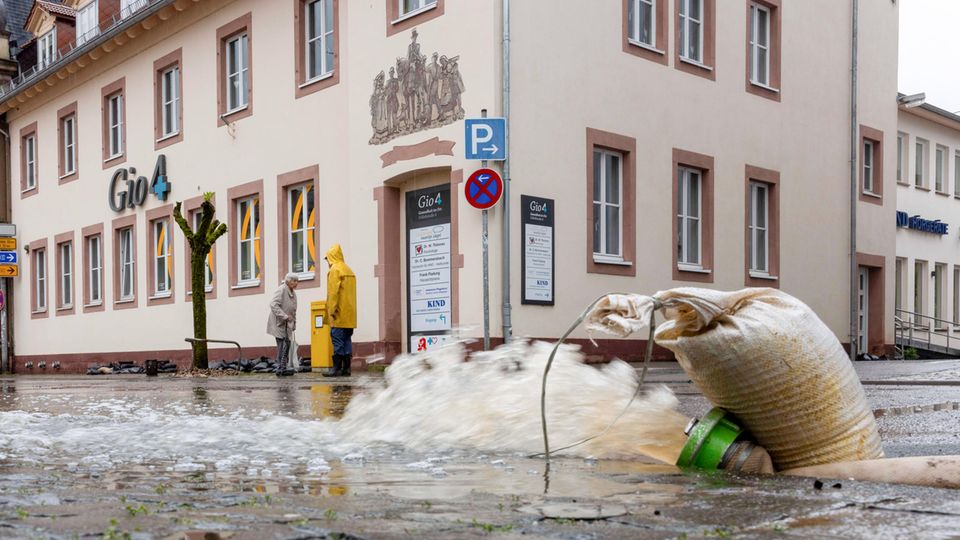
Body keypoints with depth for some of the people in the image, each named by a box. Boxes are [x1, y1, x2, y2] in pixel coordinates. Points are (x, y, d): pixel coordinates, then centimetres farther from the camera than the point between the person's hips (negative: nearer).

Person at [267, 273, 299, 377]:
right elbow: (274, 305, -22)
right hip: (279, 323, -8)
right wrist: (285, 316, -26)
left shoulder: (293, 294, 16)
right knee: (283, 344, -13)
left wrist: (293, 325, 17)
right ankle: (281, 369, -11)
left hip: (287, 324, 8)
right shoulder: (281, 290, -11)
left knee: (286, 345, 6)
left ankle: (282, 369, 11)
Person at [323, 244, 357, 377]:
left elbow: (333, 291, -15)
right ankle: (346, 368, 6)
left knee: (337, 339, -8)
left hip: (340, 313, -8)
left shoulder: (335, 270, -7)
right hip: (350, 313, 8)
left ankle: (337, 368, -10)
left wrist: (332, 310, -15)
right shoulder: (349, 270, 19)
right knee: (347, 339, 7)